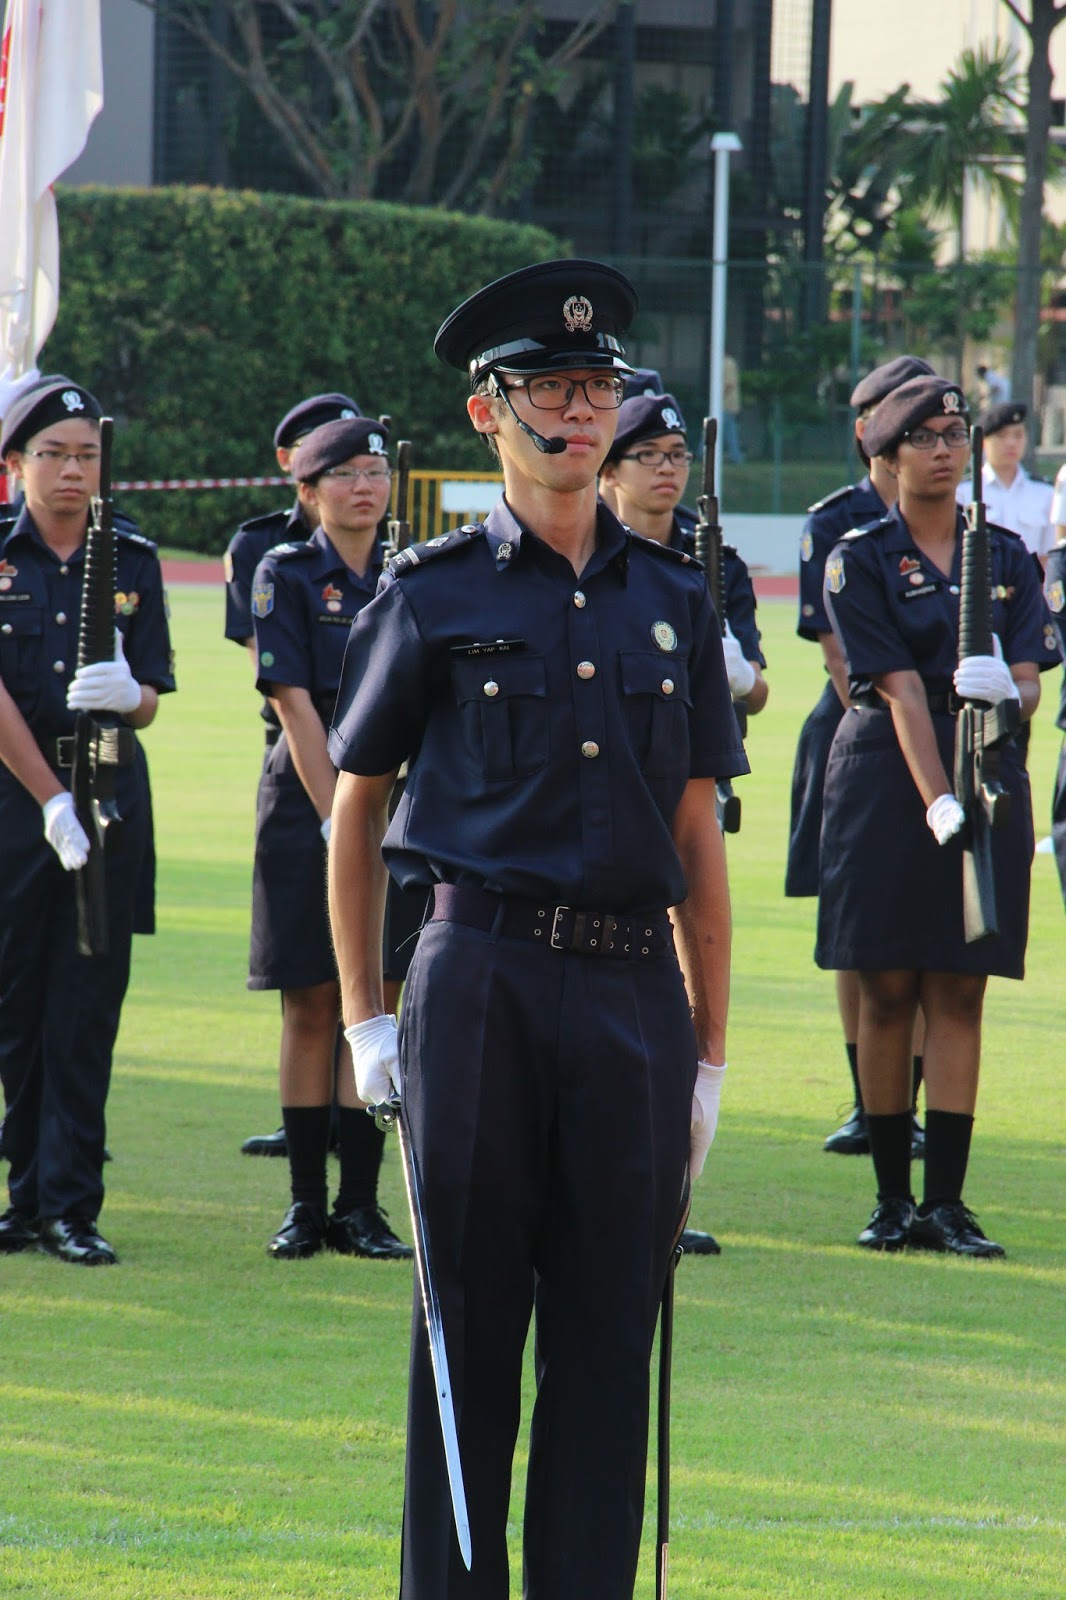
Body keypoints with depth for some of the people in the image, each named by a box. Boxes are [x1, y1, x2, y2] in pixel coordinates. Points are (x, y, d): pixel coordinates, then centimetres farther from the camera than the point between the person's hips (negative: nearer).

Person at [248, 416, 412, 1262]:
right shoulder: (286, 575, -2)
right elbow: (297, 707, -9)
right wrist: (336, 823, -15)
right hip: (307, 806, -3)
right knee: (311, 1008, 1)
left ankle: (361, 1204, 3)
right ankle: (307, 1202, 7)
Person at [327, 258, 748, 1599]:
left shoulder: (672, 601, 12)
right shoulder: (433, 594, 3)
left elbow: (698, 840, 14)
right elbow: (354, 808, 8)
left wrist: (708, 1050, 11)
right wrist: (364, 1019, 3)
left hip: (633, 987, 3)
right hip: (483, 980, -3)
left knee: (609, 1332, 4)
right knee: (470, 1324, 0)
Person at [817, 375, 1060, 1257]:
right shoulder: (860, 558, -2)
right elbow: (901, 690, -11)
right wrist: (938, 804, -21)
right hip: (886, 780, -2)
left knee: (960, 993, 0)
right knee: (887, 992, 0)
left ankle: (946, 1200, 0)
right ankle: (892, 1197, 7)